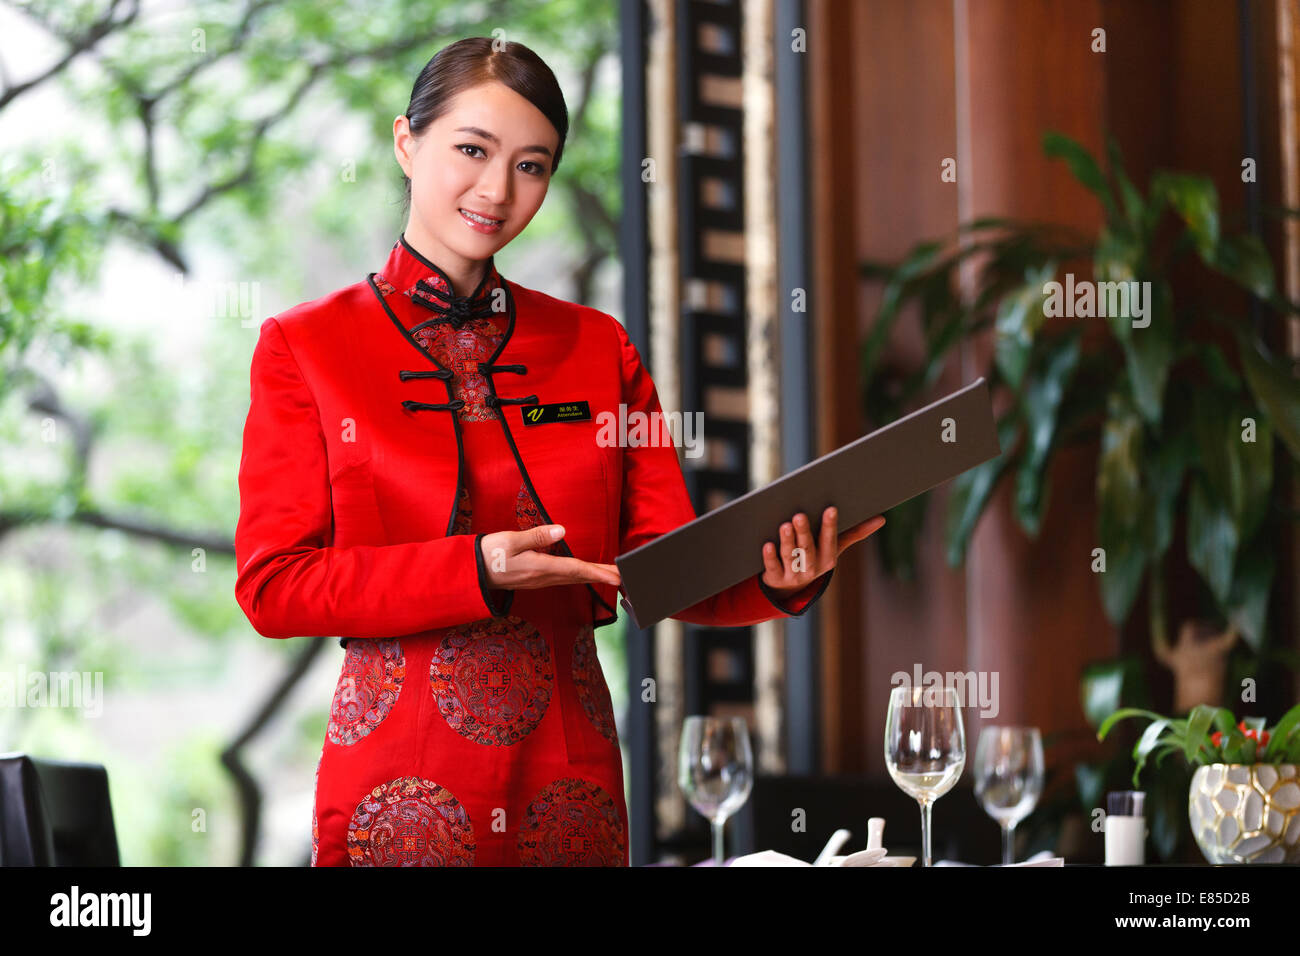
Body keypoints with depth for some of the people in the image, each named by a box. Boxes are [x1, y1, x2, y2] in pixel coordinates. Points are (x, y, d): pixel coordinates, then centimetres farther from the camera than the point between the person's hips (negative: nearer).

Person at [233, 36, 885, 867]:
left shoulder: (599, 349, 10)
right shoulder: (305, 347, 0)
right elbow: (273, 587, -7)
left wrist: (774, 579, -18)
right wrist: (473, 570, -19)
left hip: (568, 782, 3)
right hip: (398, 787, -3)